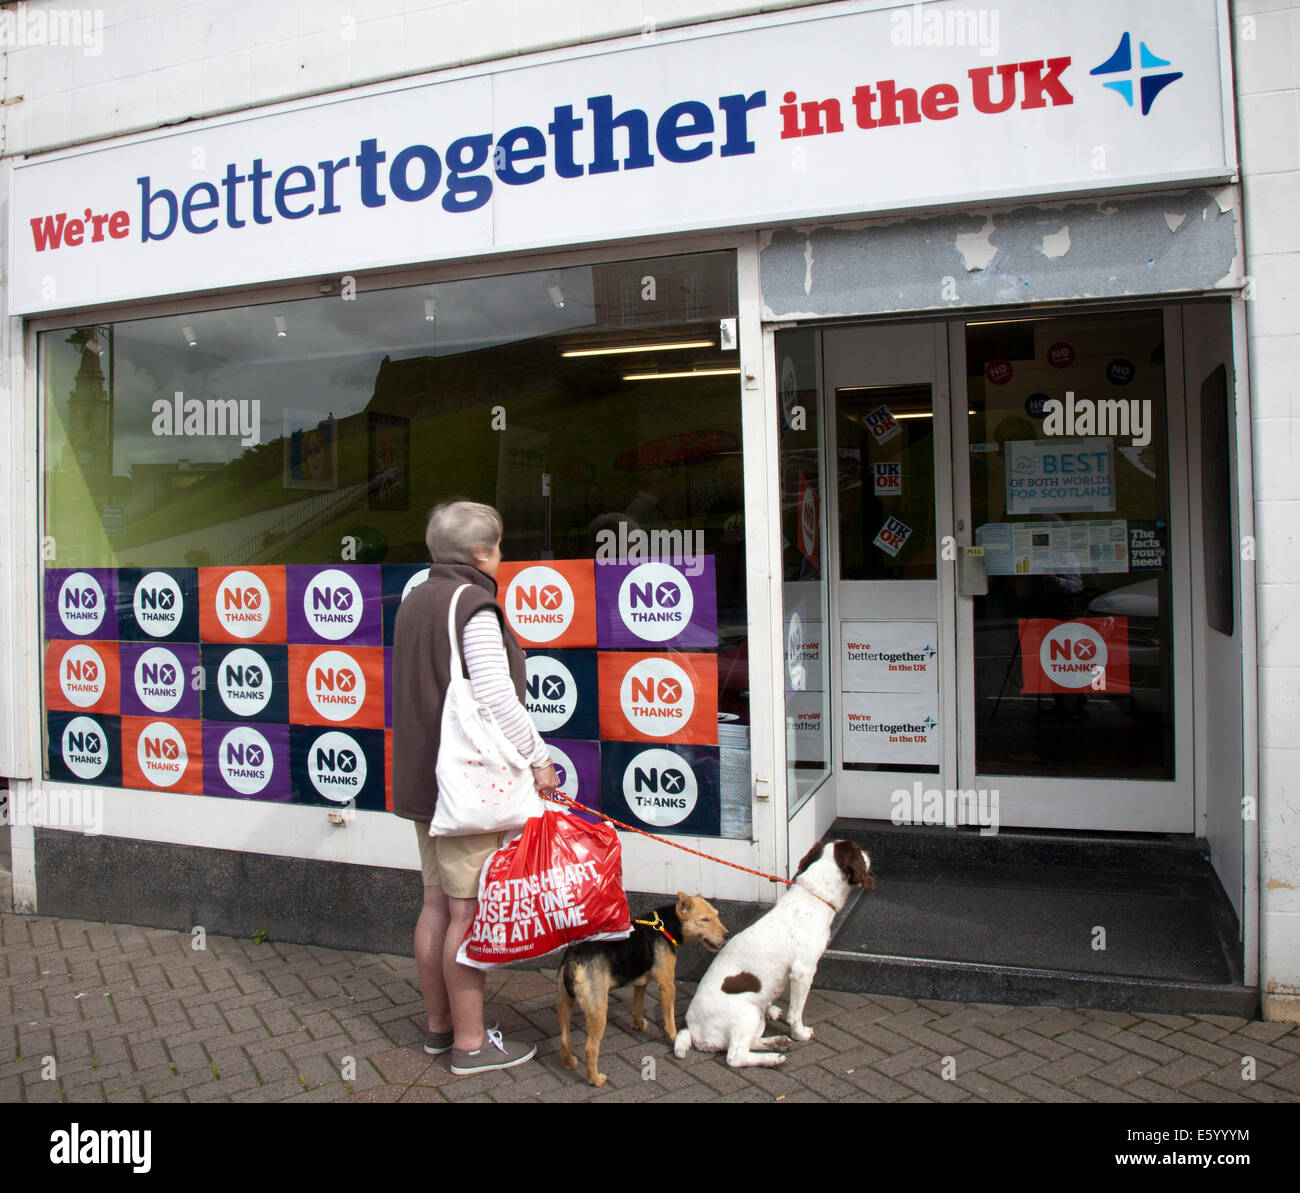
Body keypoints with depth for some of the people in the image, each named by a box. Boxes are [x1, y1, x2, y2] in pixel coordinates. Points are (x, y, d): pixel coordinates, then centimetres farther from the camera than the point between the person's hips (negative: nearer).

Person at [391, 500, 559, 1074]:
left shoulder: (415, 599, 13)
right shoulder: (473, 605, -16)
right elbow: (497, 697, -22)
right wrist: (538, 758, -12)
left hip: (424, 776, 9)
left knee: (437, 903, 16)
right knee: (471, 912, -1)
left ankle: (437, 1025, 28)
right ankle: (470, 1042, 9)